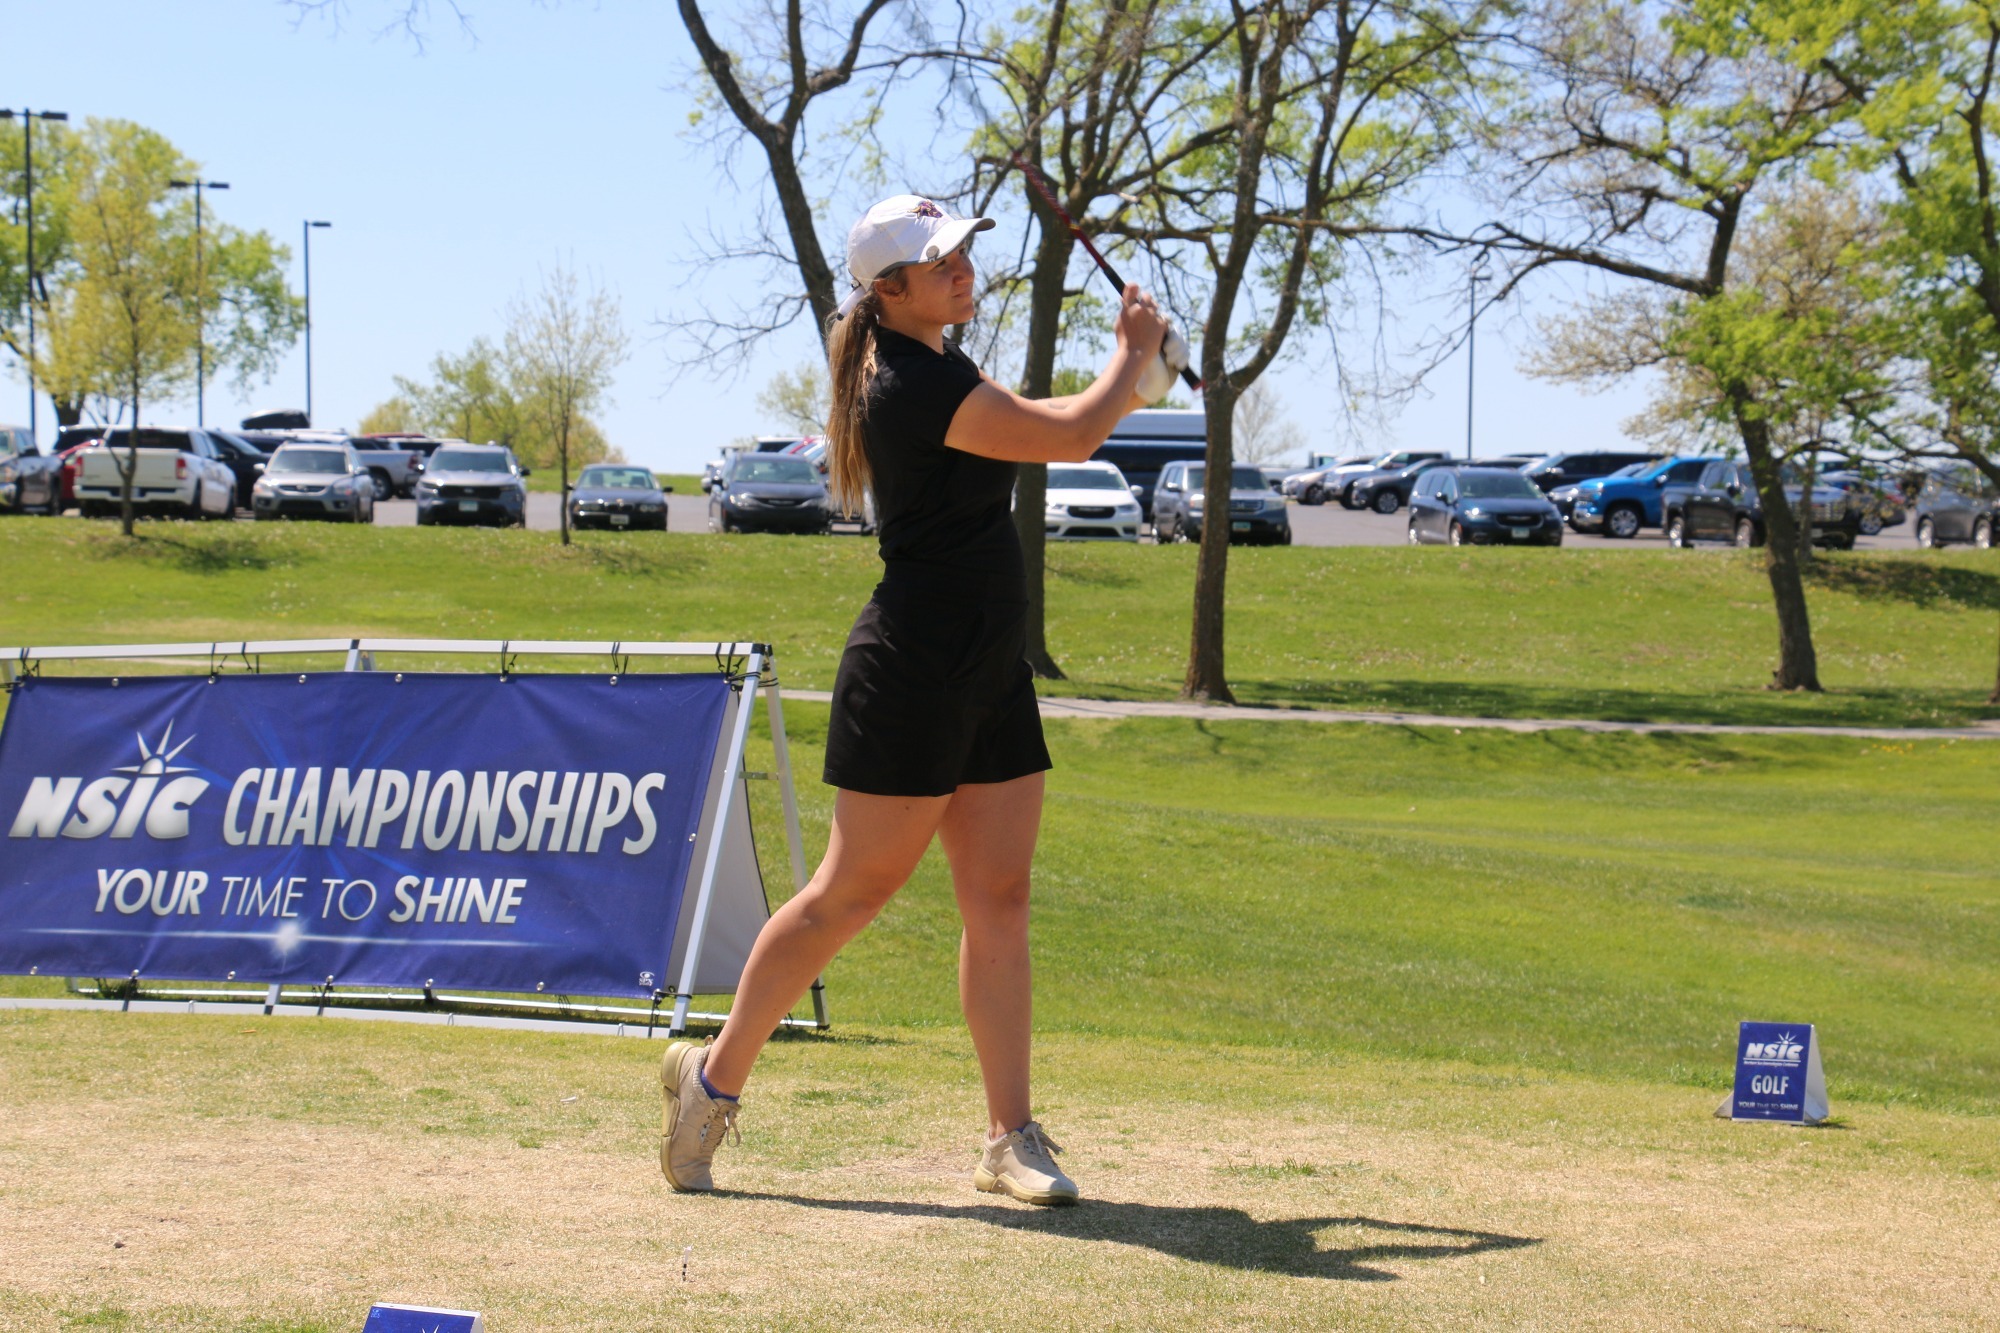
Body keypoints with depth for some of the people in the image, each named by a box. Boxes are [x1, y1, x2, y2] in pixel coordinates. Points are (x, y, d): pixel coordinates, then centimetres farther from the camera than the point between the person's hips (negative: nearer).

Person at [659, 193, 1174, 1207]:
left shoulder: (927, 368, 15)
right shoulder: (917, 382, -17)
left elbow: (1049, 434, 33)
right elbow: (1070, 437, -17)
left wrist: (1129, 374, 20)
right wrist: (1134, 354, 0)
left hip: (989, 675, 10)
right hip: (915, 673, -10)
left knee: (999, 901, 5)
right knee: (851, 892, -4)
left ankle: (1010, 1137, 6)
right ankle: (714, 1077, 10)